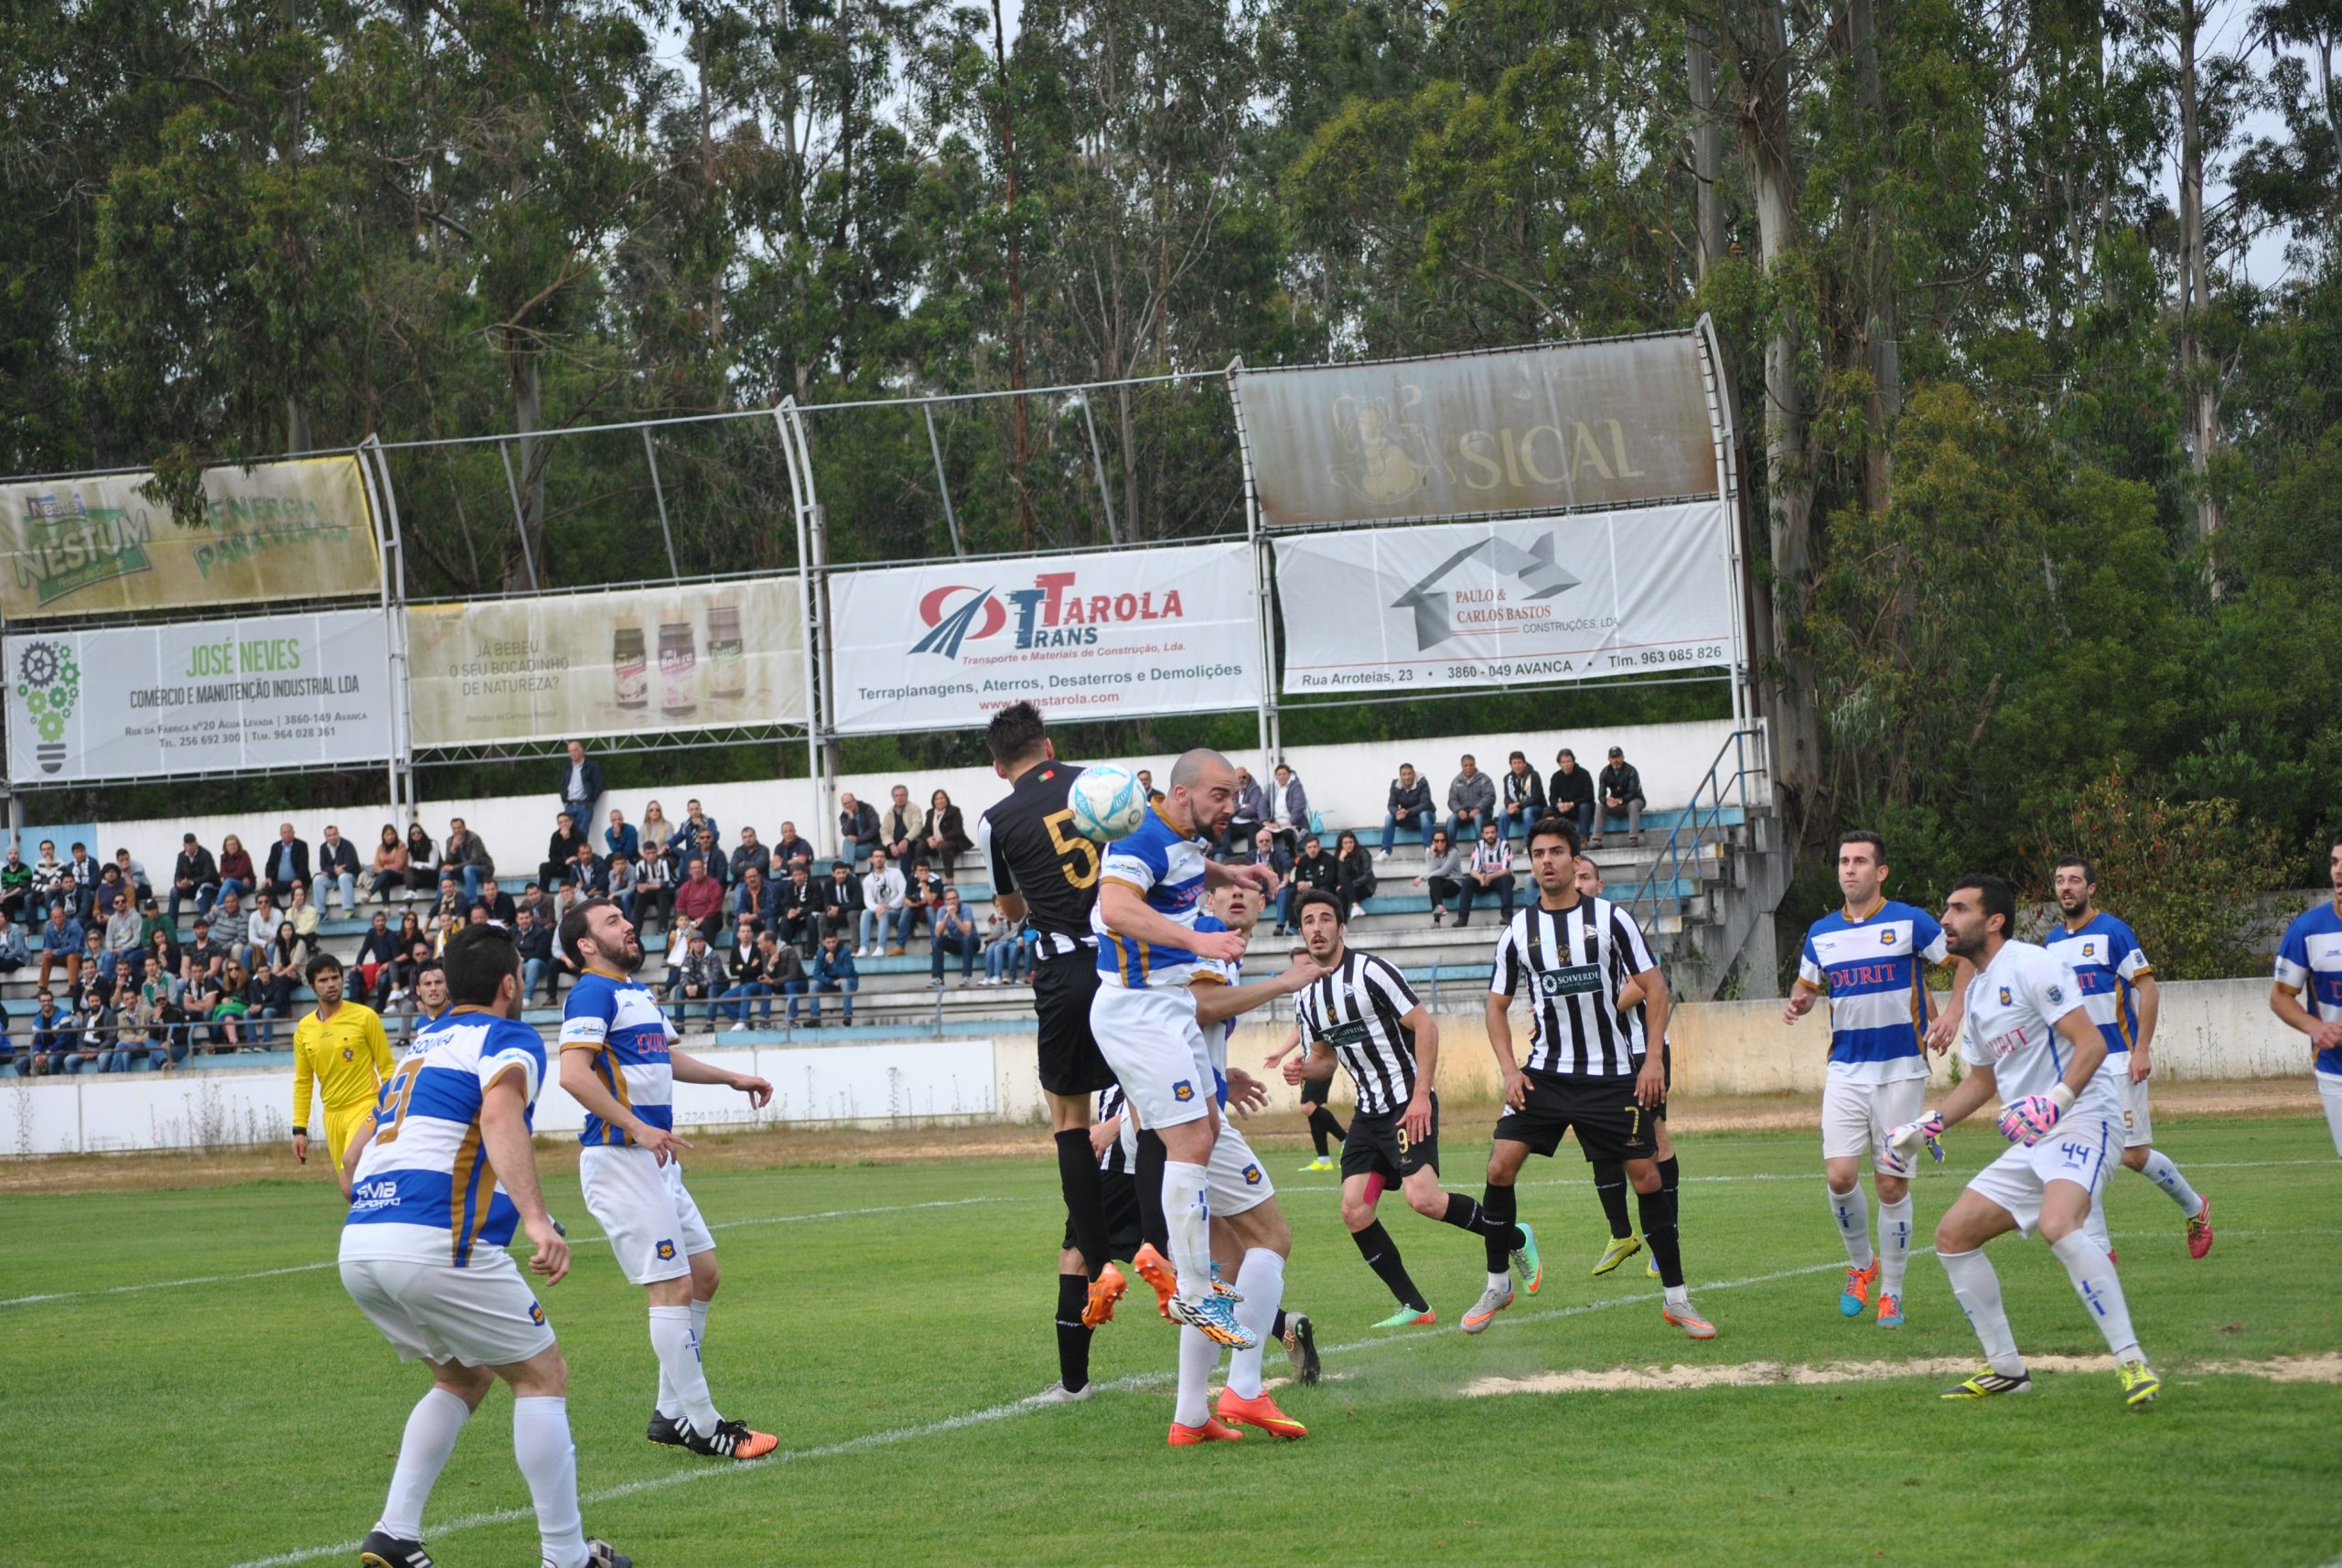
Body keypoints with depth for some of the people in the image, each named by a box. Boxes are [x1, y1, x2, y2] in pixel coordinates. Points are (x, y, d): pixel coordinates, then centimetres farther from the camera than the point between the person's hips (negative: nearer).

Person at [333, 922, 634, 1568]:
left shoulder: (424, 1044, 26)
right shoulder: (510, 1041, 3)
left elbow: (353, 1161, 31)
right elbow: (500, 1116, -20)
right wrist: (537, 1221, -32)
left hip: (357, 1248, 8)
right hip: (437, 1243, -8)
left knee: (464, 1379, 25)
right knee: (543, 1375, 7)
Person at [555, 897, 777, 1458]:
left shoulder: (637, 992, 19)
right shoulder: (593, 992, -11)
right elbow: (574, 1073, -25)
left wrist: (731, 1078, 36)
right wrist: (637, 1128, -28)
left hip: (658, 1160, 10)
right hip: (620, 1160, -10)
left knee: (703, 1274, 12)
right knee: (673, 1287, -9)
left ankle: (671, 1413, 18)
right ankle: (702, 1427, -5)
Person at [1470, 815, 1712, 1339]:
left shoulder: (1611, 918, -3)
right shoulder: (1519, 929, 4)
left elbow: (1654, 987, -1)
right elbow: (1497, 1005, 11)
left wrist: (1654, 1057, -10)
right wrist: (1509, 1069, -2)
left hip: (1615, 1075, -2)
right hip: (1546, 1074, 2)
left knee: (1647, 1177, -3)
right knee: (1500, 1166, -9)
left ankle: (1676, 1298, 8)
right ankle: (1497, 1285, 7)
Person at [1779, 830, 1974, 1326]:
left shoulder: (1910, 922, -4)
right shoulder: (1822, 933, 8)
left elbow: (1963, 963, 3)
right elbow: (1807, 985, 21)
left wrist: (1952, 1015, -12)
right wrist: (1799, 1002, -2)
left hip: (1900, 1070, -3)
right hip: (1846, 1070, 3)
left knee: (1892, 1184, -2)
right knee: (1839, 1175, -10)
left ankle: (1891, 1292, 10)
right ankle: (1861, 1265, 16)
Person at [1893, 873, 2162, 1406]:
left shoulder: (2031, 966, -10)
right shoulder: (1977, 992, 18)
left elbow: (2091, 1044, -19)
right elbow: (1981, 1081, 31)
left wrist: (2056, 1100, -32)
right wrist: (1927, 1126, 22)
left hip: (2081, 1118, -10)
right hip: (2032, 1141, 10)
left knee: (2057, 1223, -35)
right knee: (1953, 1234, 7)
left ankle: (2131, 1360, -31)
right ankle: (2005, 1368, 16)